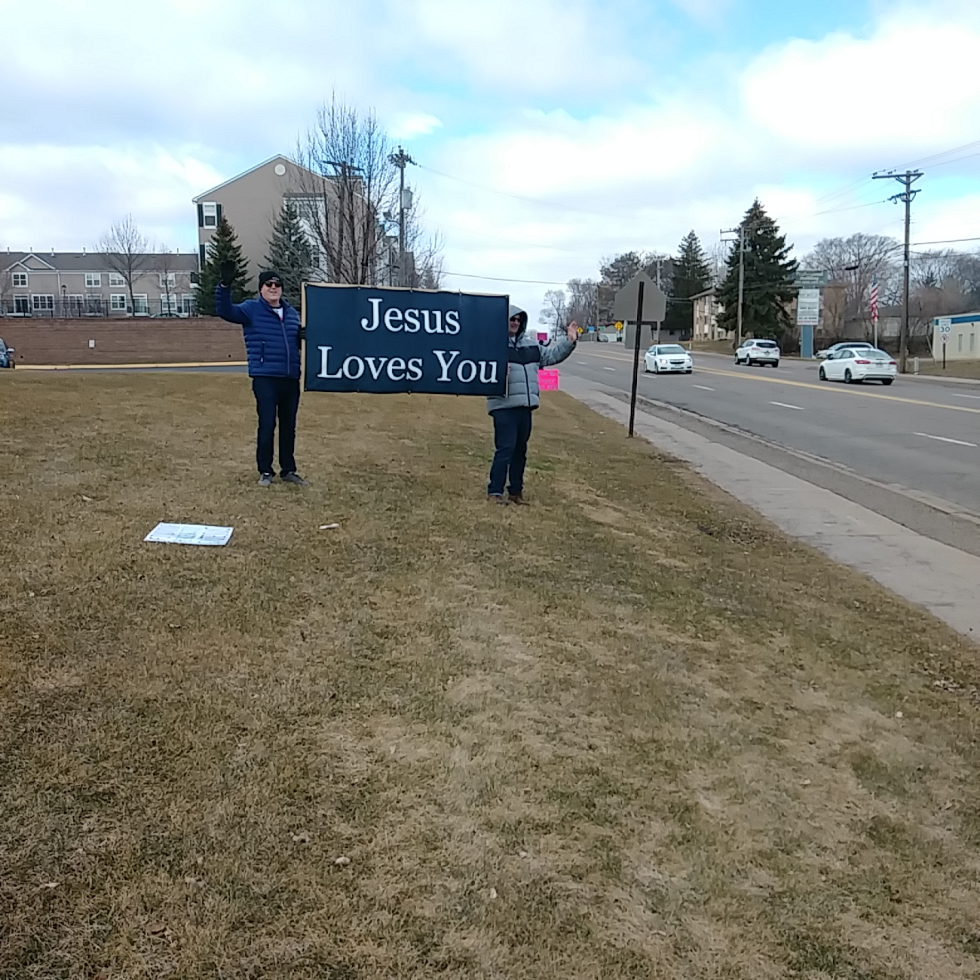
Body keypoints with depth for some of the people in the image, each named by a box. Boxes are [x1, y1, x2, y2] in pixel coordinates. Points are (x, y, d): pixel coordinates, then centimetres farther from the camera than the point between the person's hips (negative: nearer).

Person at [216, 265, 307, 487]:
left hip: (291, 378, 5)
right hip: (265, 378, -5)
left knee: (288, 425, 11)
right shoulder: (251, 309, -1)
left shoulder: (292, 313, 15)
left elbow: (299, 341, 25)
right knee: (267, 424, -5)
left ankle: (288, 470, 22)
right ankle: (265, 471, 9)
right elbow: (225, 310, -16)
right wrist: (225, 285, -31)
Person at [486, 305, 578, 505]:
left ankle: (516, 491, 24)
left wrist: (569, 341, 12)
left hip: (525, 407, 8)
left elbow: (551, 354, 23)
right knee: (505, 448, -12)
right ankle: (494, 492, -4)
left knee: (520, 450, 14)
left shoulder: (530, 344, 16)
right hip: (504, 407, -7)